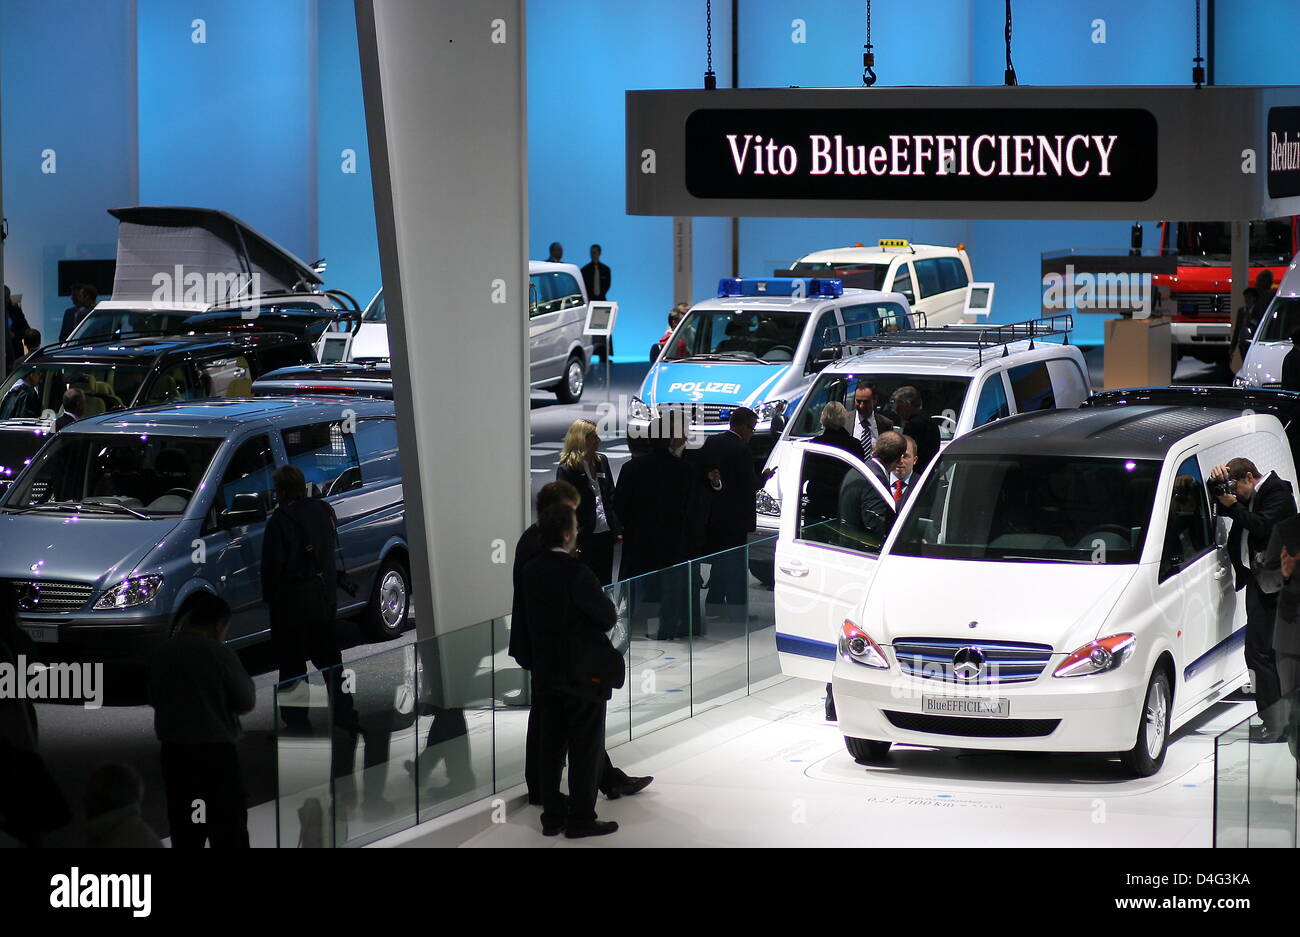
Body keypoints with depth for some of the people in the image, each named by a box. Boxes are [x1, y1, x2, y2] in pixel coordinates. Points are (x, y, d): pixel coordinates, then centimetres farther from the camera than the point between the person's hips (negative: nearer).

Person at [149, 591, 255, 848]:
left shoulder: (163, 654, 3)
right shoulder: (219, 653, -12)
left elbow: (154, 698, 16)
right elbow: (246, 702, -5)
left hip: (174, 752, 5)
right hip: (215, 752, -5)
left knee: (184, 834, 11)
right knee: (229, 832, -1)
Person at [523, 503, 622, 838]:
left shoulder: (531, 572, 0)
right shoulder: (576, 573, -21)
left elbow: (529, 620, 7)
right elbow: (608, 617, -13)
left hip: (546, 673, 7)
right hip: (583, 672, -7)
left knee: (552, 747, 13)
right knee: (586, 748, 4)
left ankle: (553, 816, 19)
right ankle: (581, 818, 7)